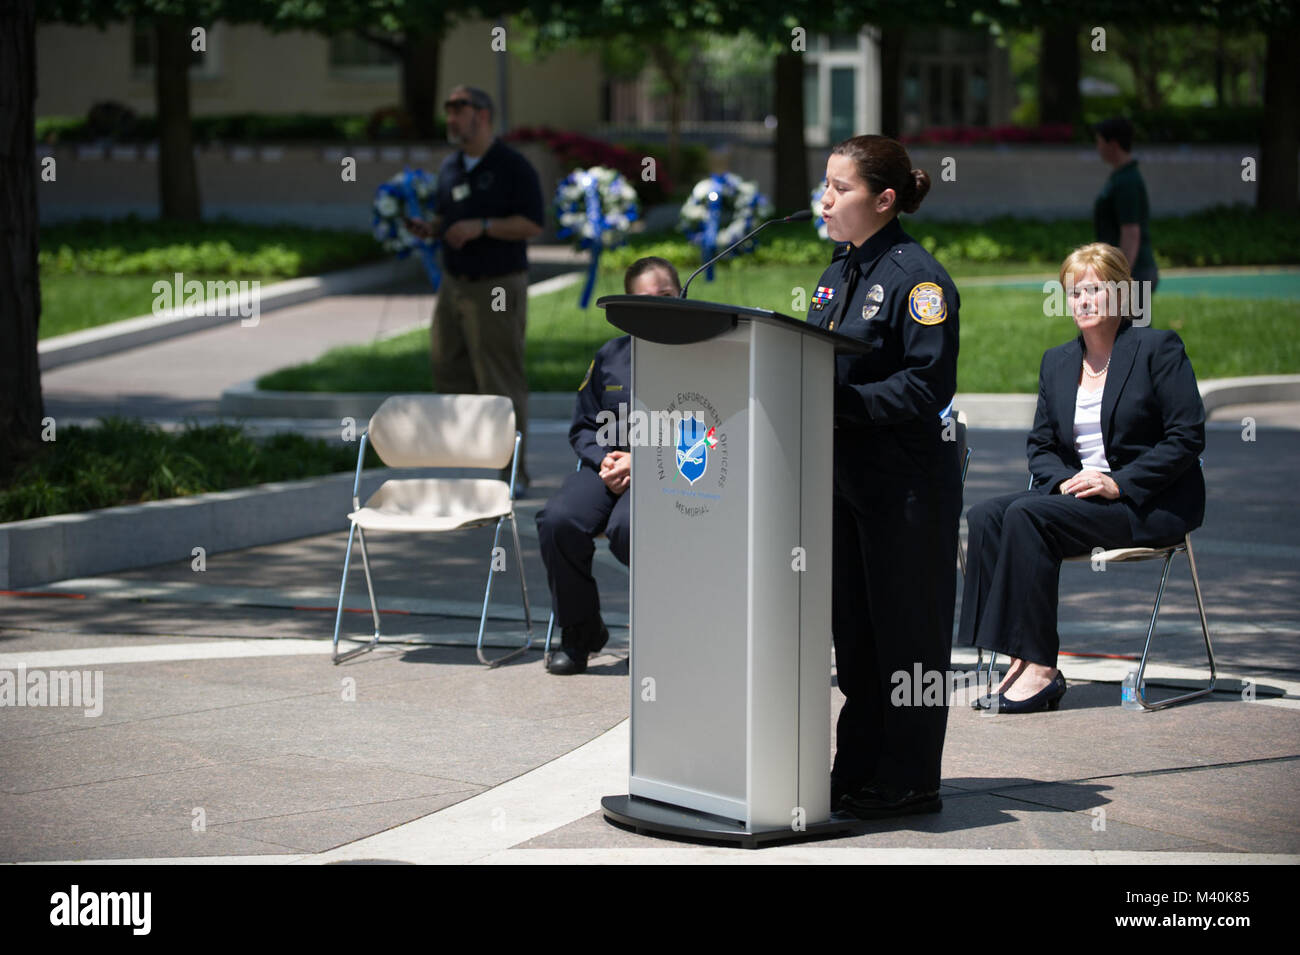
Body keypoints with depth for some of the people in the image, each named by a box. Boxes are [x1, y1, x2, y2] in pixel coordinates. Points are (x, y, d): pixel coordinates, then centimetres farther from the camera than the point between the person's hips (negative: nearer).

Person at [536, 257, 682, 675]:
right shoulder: (610, 356, 16)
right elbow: (582, 428, 20)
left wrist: (640, 460, -16)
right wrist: (603, 459, -2)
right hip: (606, 467, 4)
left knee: (628, 528, -37)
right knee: (558, 521, -27)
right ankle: (579, 632, -5)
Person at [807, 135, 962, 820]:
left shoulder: (916, 277, -13)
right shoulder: (838, 274, 13)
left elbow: (927, 385, -20)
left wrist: (841, 400, -24)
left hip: (907, 481, -8)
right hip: (845, 475, 8)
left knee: (906, 634, 0)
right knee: (853, 630, 13)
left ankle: (909, 782, 8)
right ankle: (856, 772, 21)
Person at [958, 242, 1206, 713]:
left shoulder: (1159, 348, -2)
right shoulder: (1057, 362, 16)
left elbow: (1187, 438, -9)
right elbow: (1040, 445, 15)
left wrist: (1118, 484, -17)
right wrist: (1065, 480, -8)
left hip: (1148, 503, -7)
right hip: (1076, 493, 7)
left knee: (1028, 515, -29)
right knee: (985, 517, -19)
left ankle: (1040, 668, -28)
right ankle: (1022, 662, -25)